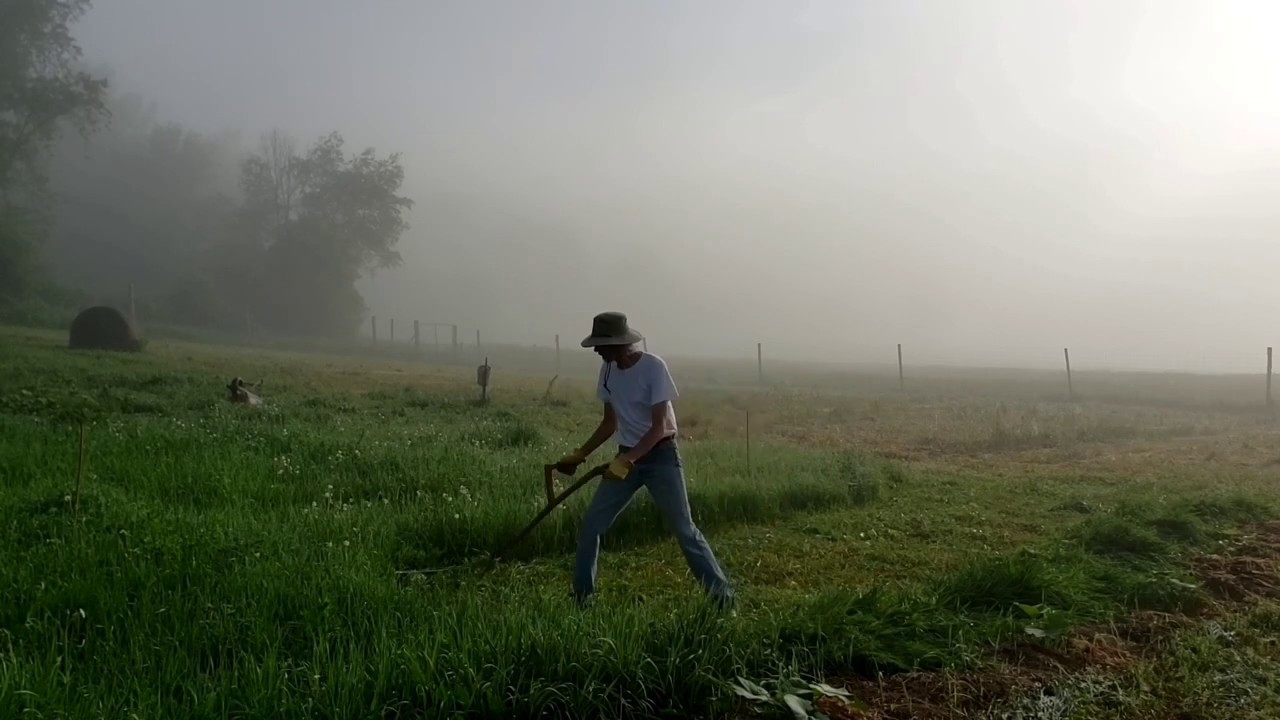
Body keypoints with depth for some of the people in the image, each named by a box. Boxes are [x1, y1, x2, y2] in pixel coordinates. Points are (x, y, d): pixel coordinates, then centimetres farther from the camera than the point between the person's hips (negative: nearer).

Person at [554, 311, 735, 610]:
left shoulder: (653, 367, -19)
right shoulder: (608, 369, 1)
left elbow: (659, 427, -21)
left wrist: (626, 461, -30)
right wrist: (579, 455, 8)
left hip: (660, 455, -6)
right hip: (627, 456, 6)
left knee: (684, 529, -7)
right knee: (590, 526, 3)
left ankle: (722, 595, 2)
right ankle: (582, 597, 17)